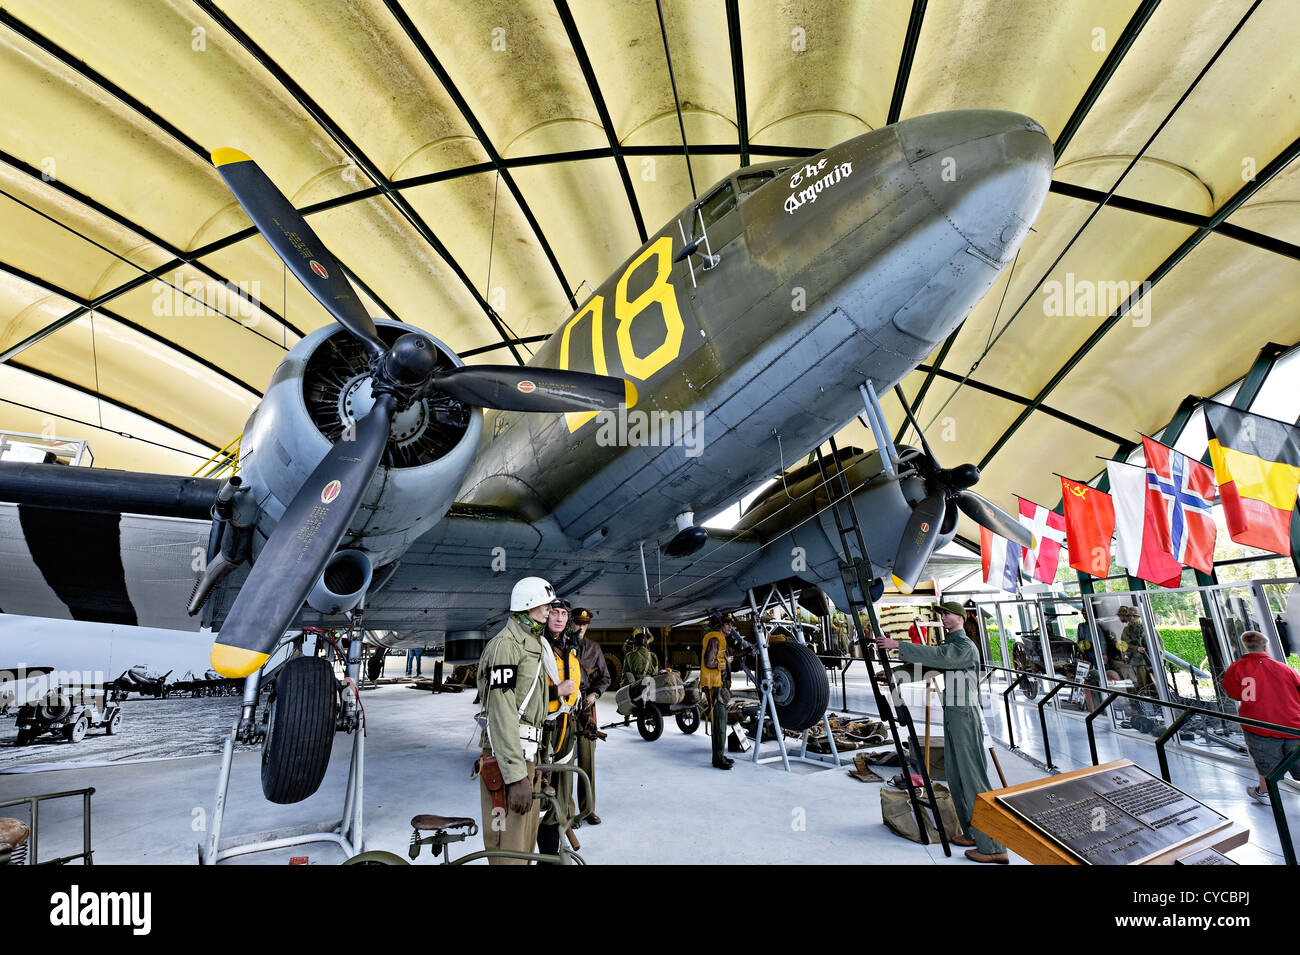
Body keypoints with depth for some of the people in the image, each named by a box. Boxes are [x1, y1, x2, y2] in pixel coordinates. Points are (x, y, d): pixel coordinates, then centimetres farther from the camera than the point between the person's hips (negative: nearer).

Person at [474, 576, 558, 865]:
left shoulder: (533, 644, 18)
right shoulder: (506, 643, -15)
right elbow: (501, 710, -22)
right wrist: (516, 776, -25)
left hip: (527, 755, 10)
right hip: (507, 756, -10)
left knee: (527, 843, 18)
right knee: (509, 851, -5)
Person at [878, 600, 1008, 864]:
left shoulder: (965, 646, -14)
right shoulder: (948, 645, 17)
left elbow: (934, 656, -30)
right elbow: (924, 665, 21)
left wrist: (898, 645, -30)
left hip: (964, 714, -10)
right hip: (952, 714, 10)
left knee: (972, 778, -7)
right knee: (956, 776, 14)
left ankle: (994, 847, -1)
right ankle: (973, 833, 24)